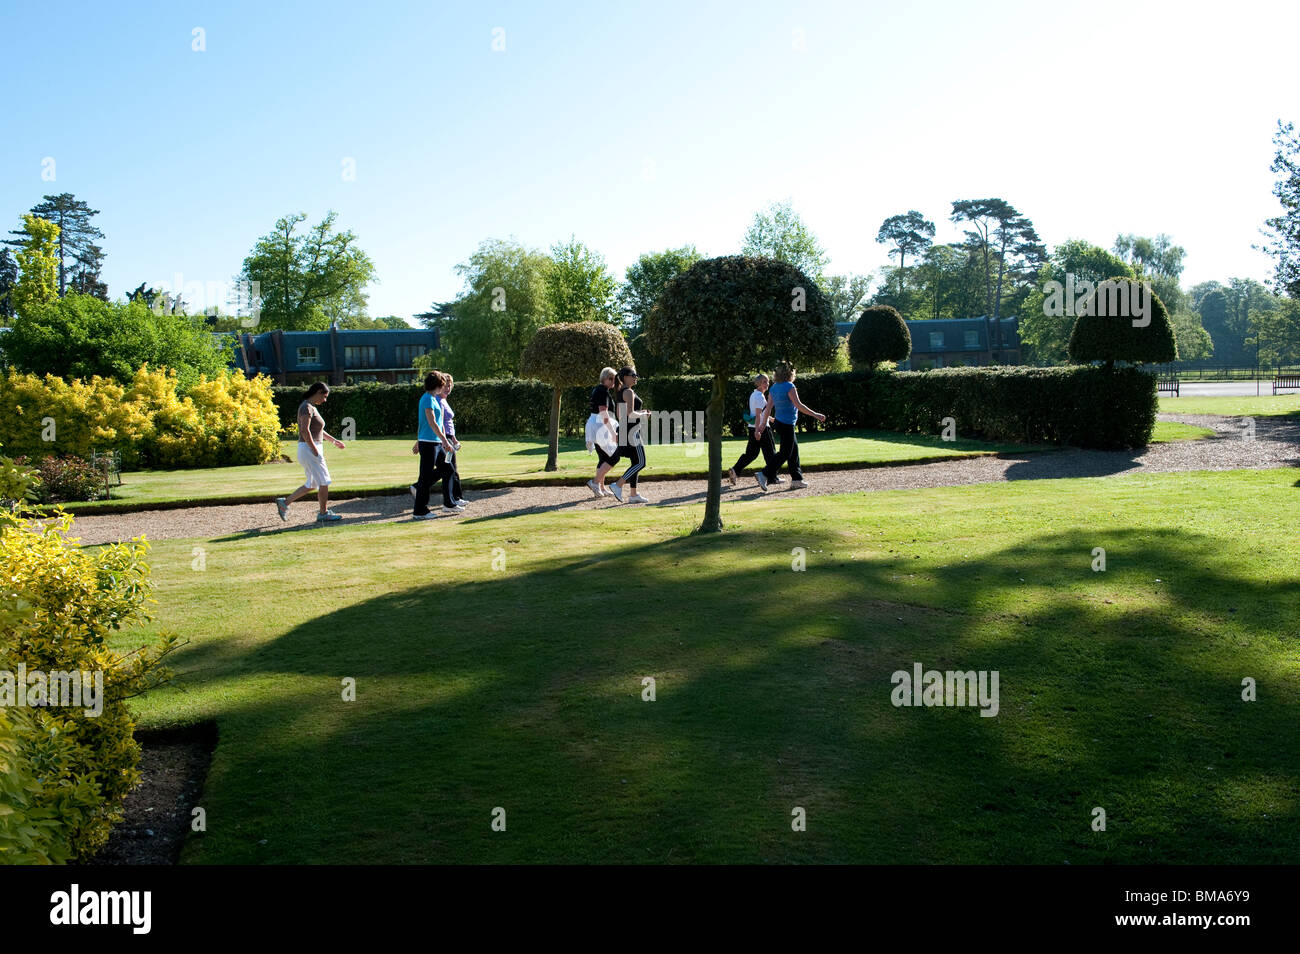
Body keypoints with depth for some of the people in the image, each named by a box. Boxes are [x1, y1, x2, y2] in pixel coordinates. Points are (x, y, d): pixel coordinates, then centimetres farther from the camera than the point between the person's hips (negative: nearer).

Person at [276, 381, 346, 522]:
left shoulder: (312, 407, 16)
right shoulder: (307, 407, -14)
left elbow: (317, 430, 27)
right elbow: (305, 431, -23)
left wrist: (333, 440, 26)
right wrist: (315, 451, -21)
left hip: (312, 449, 10)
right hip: (309, 449, -10)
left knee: (312, 484, 13)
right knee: (324, 481, -2)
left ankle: (284, 502, 16)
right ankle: (324, 514, 6)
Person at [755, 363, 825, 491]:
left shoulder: (773, 388, 8)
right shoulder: (789, 387, -15)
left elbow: (768, 408, 10)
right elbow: (799, 405, -19)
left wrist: (763, 424, 16)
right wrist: (816, 415, -14)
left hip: (778, 422, 9)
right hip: (787, 424, -9)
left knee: (794, 450, 15)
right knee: (785, 453, -5)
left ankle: (797, 479, 17)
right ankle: (764, 475, -12)